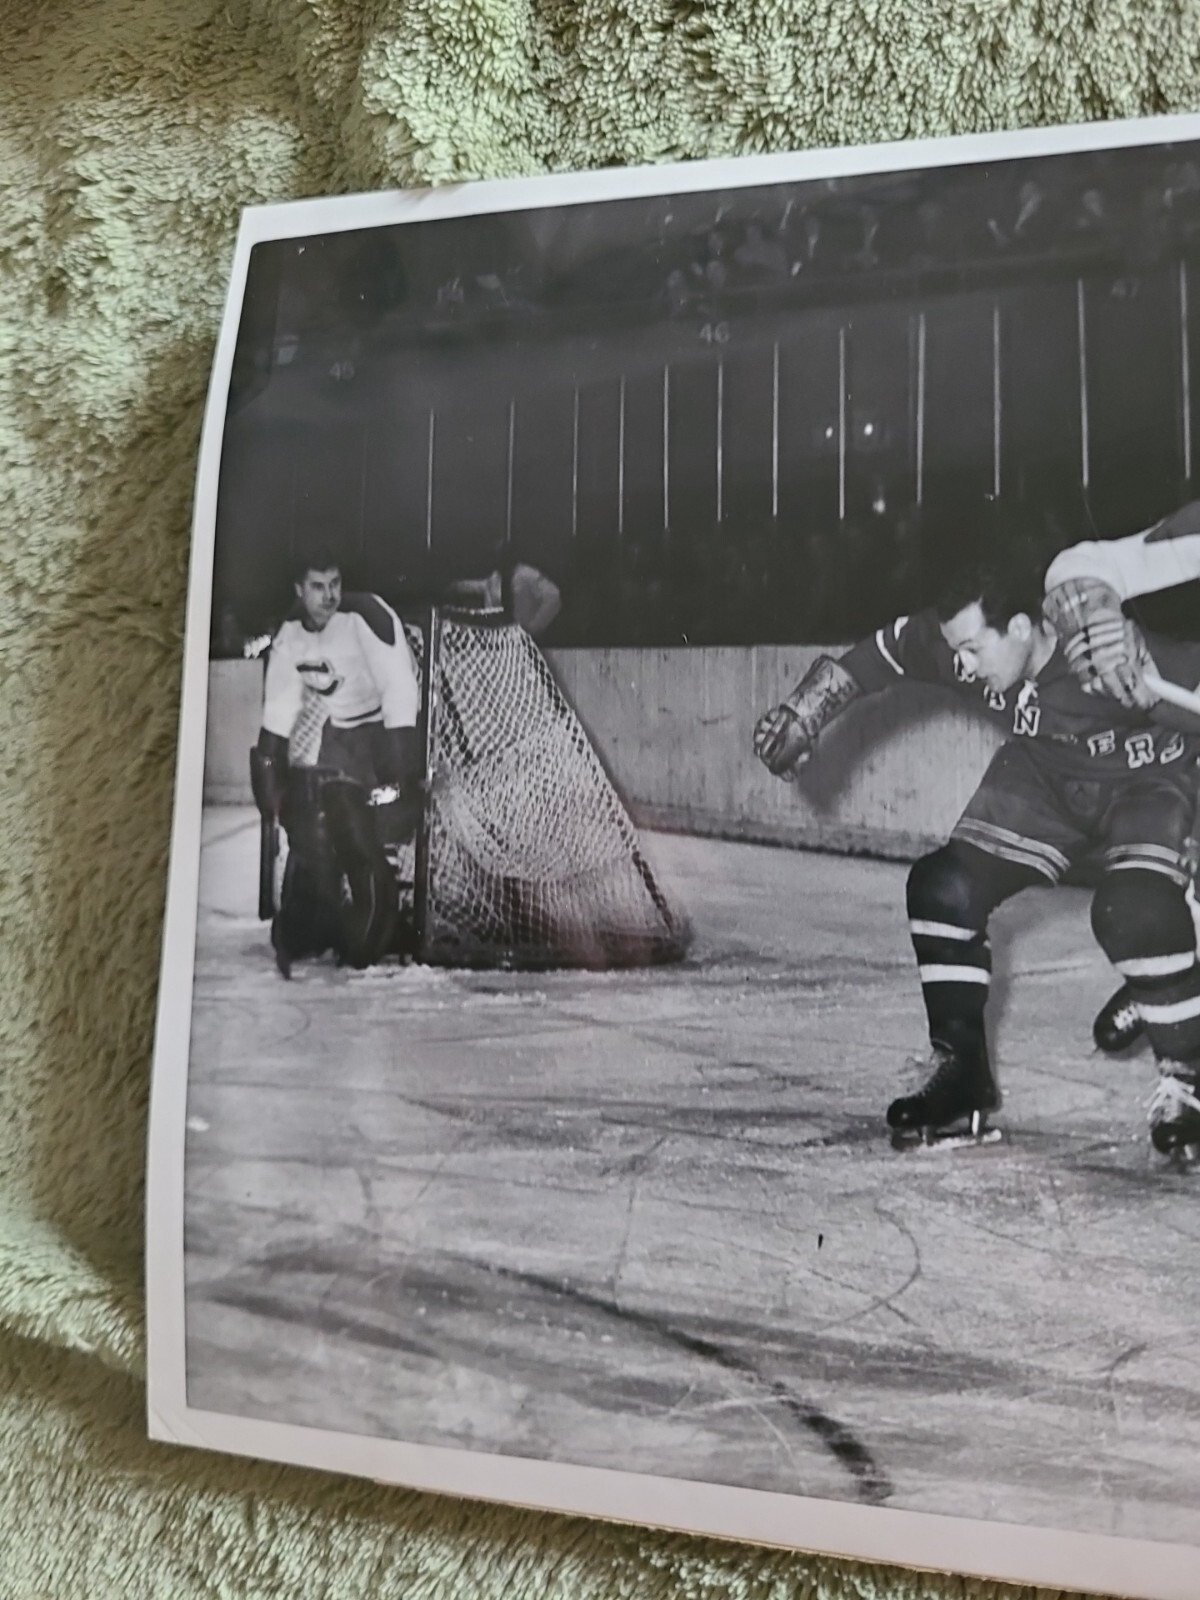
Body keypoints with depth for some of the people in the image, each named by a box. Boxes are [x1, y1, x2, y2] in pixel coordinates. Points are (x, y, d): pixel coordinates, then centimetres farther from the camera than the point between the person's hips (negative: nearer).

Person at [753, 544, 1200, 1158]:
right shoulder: (957, 640, -23)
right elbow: (882, 653, -6)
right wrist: (802, 714, -3)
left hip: (1149, 780, -5)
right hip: (1046, 777, 5)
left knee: (1135, 912, -31)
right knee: (945, 885, -8)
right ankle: (962, 1073, 6)